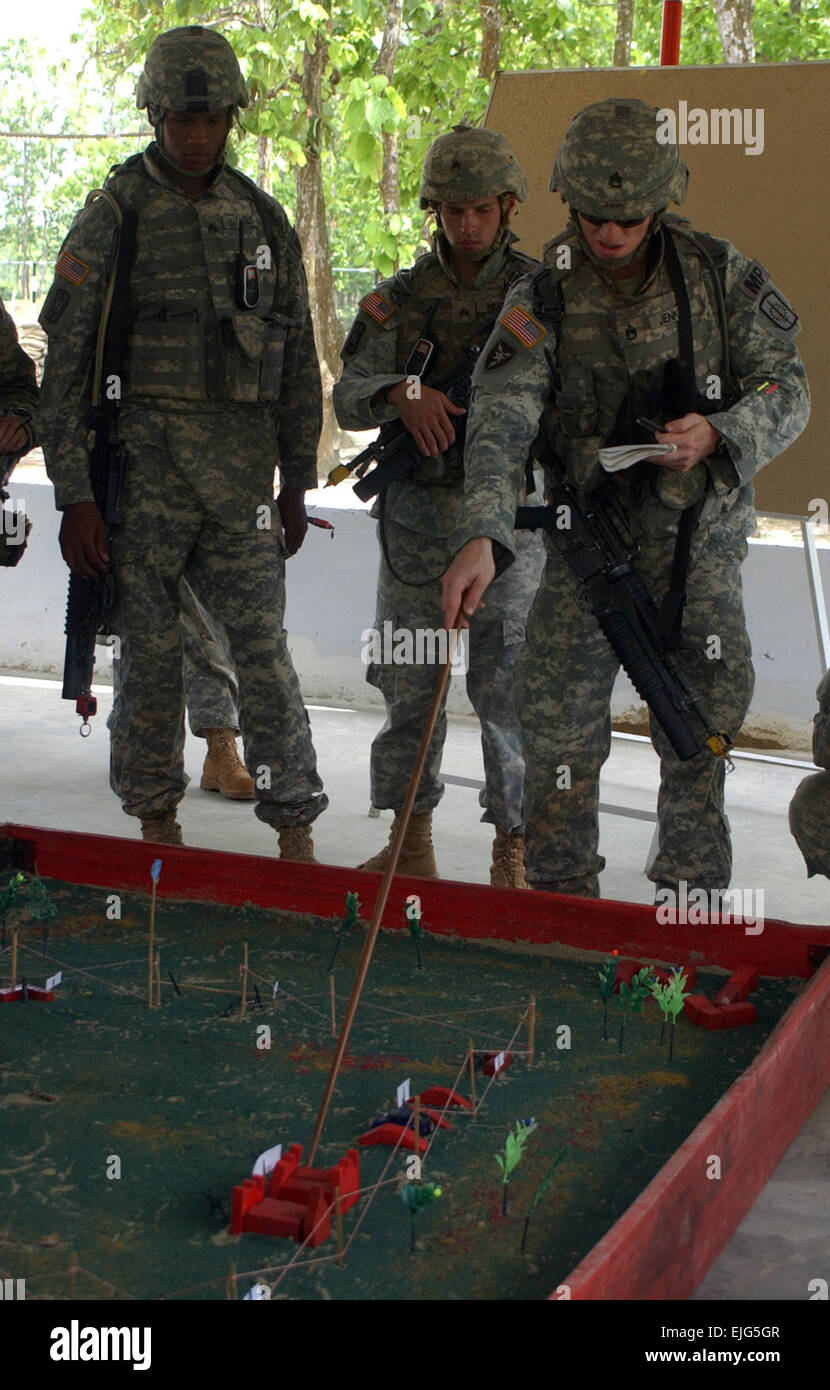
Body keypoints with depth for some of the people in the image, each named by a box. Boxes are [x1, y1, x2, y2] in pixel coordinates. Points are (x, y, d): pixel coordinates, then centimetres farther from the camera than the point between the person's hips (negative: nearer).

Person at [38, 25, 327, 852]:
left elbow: (299, 360, 16)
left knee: (261, 642, 0)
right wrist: (73, 496, -8)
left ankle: (295, 823, 8)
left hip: (242, 465, 2)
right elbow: (64, 364, -3)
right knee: (150, 643, 4)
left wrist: (296, 484, 12)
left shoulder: (264, 221, 11)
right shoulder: (114, 217, 0)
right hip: (144, 457, -2)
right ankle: (156, 816, 19)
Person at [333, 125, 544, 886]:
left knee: (508, 685, -3)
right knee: (408, 682, 6)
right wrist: (399, 392, -20)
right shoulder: (399, 298, 8)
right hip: (417, 513, 2)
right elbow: (348, 399, 1)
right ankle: (411, 840, 18)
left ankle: (514, 845, 10)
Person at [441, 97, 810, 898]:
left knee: (705, 723, 2)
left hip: (700, 538, 0)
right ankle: (562, 892, 16)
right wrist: (481, 535, -35)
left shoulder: (720, 275, -2)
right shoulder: (543, 298, -6)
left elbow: (787, 388, 0)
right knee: (557, 720, -2)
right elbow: (501, 417, -19)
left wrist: (719, 434, -22)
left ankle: (692, 892, 20)